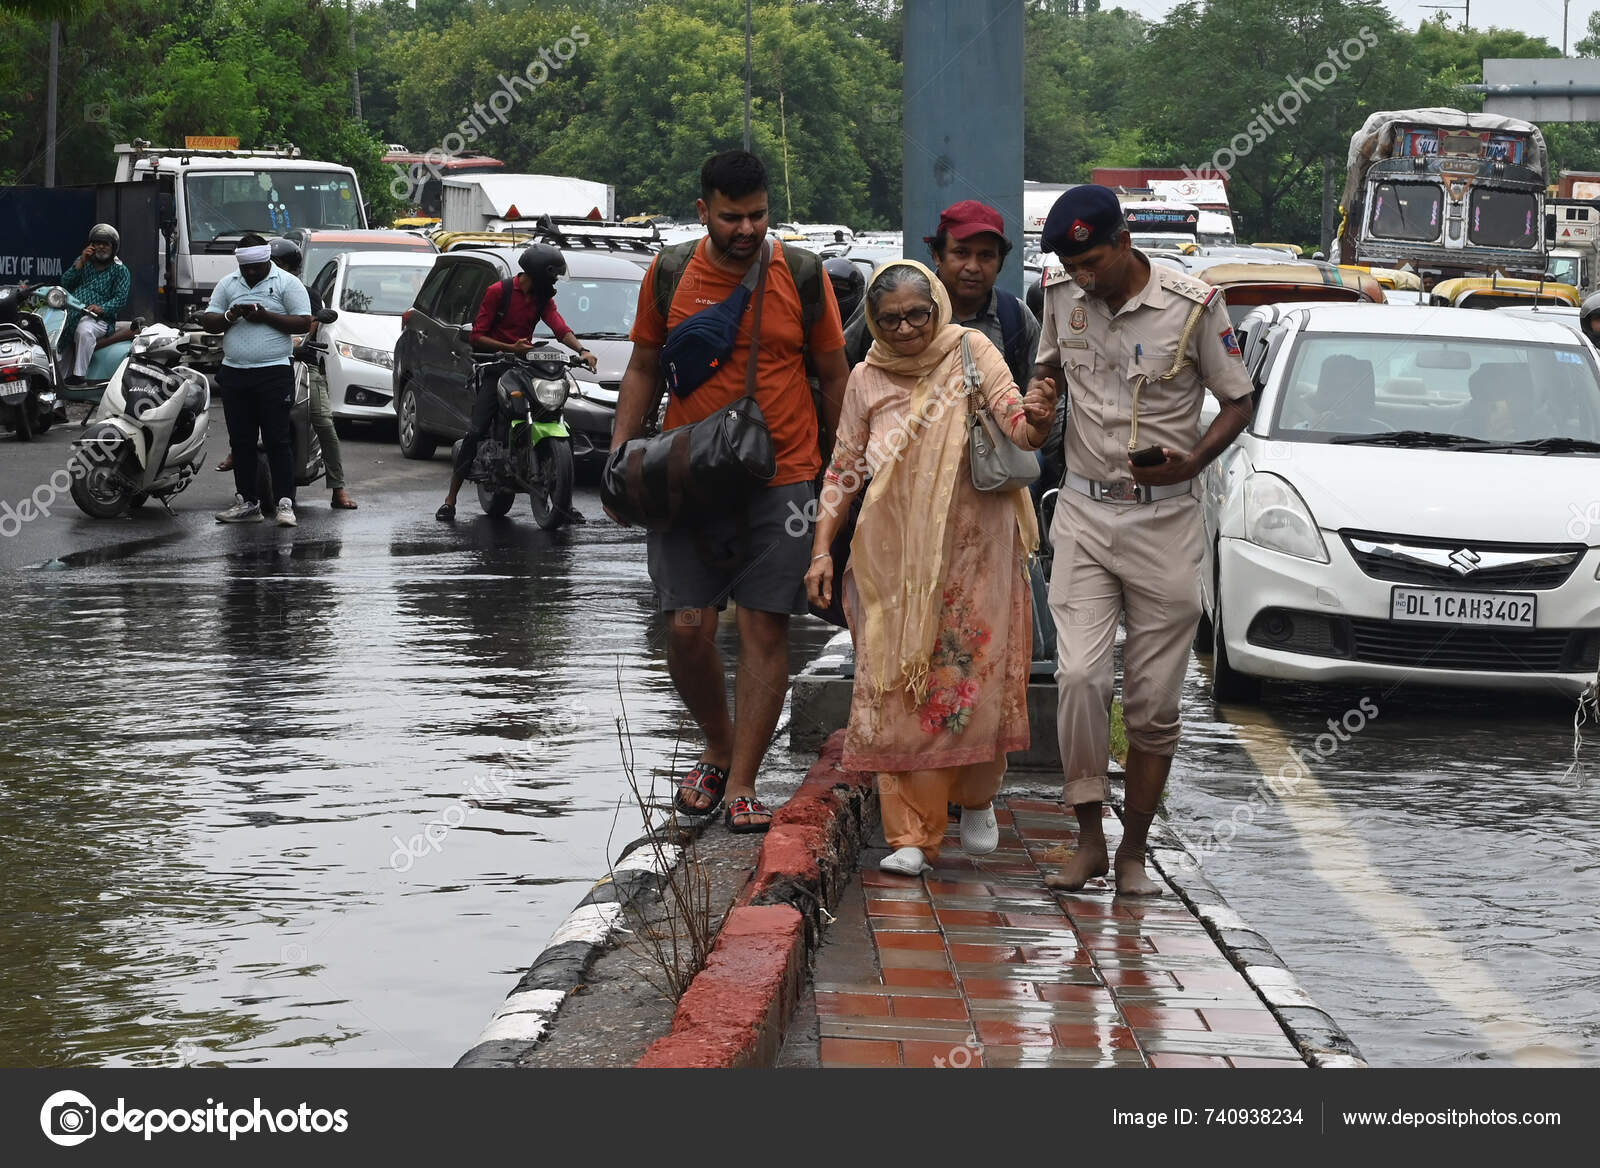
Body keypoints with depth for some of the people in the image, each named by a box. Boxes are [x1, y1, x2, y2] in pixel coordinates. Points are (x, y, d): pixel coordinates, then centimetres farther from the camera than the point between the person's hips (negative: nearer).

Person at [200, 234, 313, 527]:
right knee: (241, 442, 7)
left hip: (274, 373, -5)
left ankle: (285, 504, -8)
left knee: (277, 440, -7)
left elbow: (304, 322, -5)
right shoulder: (227, 284, 13)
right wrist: (230, 316, -8)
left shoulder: (287, 283, 1)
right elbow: (207, 322, 12)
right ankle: (248, 502, 14)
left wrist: (266, 317, -15)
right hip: (234, 373, 5)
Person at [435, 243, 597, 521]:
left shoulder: (543, 299, 12)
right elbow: (477, 336, -5)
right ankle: (450, 501, -10)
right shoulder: (499, 291, -2)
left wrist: (582, 351, -24)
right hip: (494, 368, -4)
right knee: (476, 431, -14)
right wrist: (511, 347, -19)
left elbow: (561, 329, -4)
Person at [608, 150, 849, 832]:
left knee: (764, 631, -3)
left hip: (783, 481, -1)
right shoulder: (670, 275, 3)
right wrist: (620, 451, 1)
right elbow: (644, 370, 12)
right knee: (687, 628, -3)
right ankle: (719, 747, 23)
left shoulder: (802, 276, 1)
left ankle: (741, 786, 3)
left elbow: (833, 377, 9)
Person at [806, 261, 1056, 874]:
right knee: (897, 690, -5)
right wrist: (821, 551, 1)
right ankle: (911, 834, 0)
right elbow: (842, 471, 10)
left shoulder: (970, 352, -4)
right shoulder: (866, 380, 5)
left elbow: (1016, 426, -14)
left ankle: (976, 800, 27)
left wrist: (1034, 421, -38)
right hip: (893, 558, 2)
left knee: (976, 681, -1)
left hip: (974, 552, -2)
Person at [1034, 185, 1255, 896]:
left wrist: (1192, 462, -17)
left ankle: (1134, 851, 13)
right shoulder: (1061, 298, 4)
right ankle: (1088, 839, -1)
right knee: (1079, 676, -12)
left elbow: (1239, 403, 0)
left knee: (1153, 698, 2)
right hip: (1084, 513, 2)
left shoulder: (1193, 304, -8)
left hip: (1165, 519, -2)